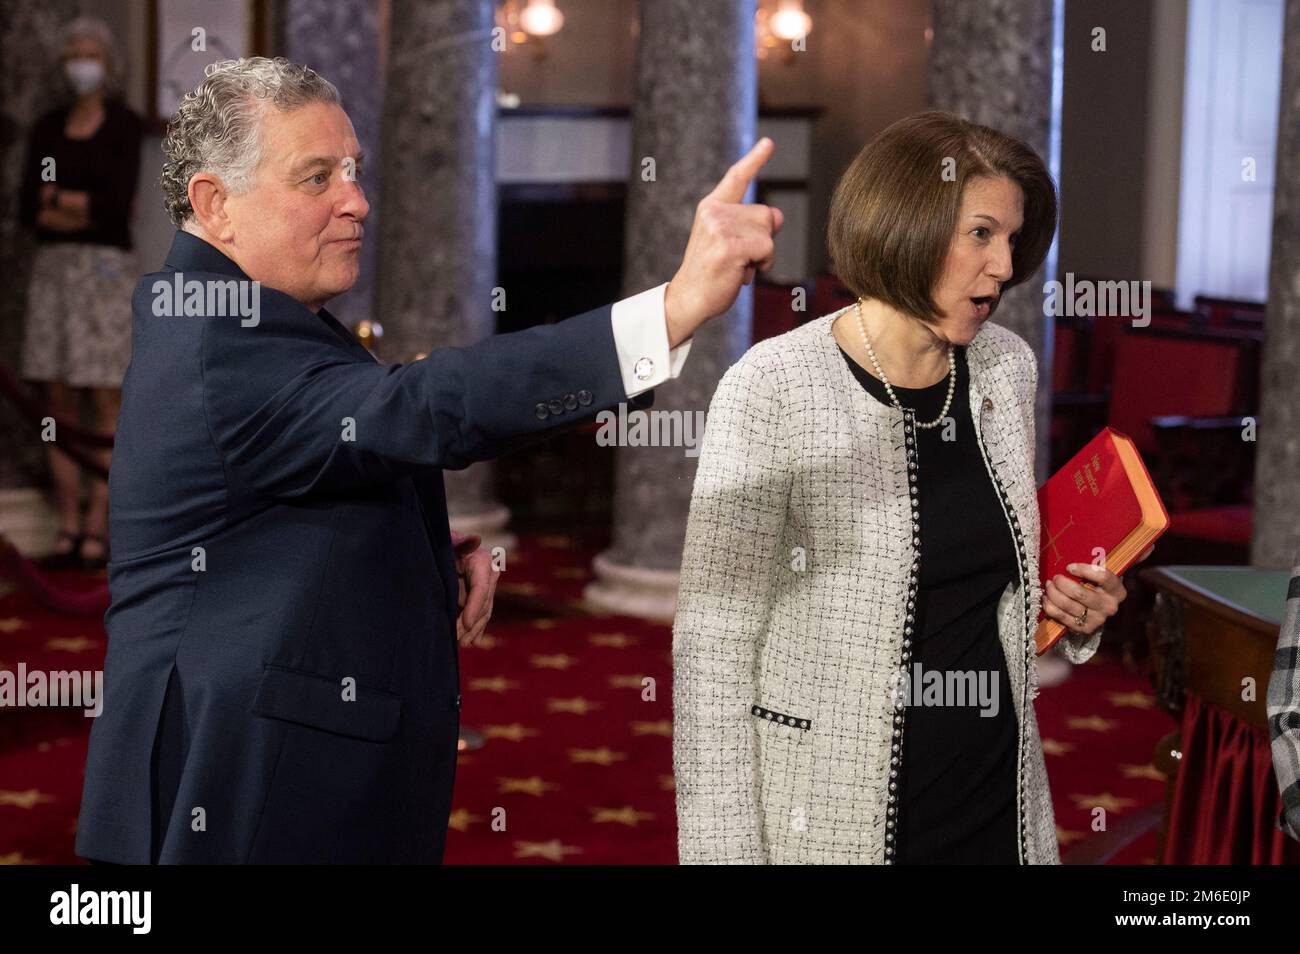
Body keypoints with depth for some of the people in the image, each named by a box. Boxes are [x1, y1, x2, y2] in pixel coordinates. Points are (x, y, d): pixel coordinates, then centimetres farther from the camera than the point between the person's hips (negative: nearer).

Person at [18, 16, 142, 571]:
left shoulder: (126, 126, -3)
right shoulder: (46, 130, 10)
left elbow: (118, 203, -15)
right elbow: (28, 211, 0)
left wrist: (56, 198, -5)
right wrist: (87, 212, -13)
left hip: (107, 269, -4)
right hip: (53, 269, 4)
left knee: (106, 401, -4)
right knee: (60, 402, 3)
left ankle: (97, 530, 1)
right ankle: (68, 528, 9)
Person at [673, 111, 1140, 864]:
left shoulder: (1007, 368, 2)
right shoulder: (773, 390, -16)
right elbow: (714, 640, -14)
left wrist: (1072, 609, -2)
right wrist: (724, 847, -16)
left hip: (1000, 801, 6)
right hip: (834, 816, -5)